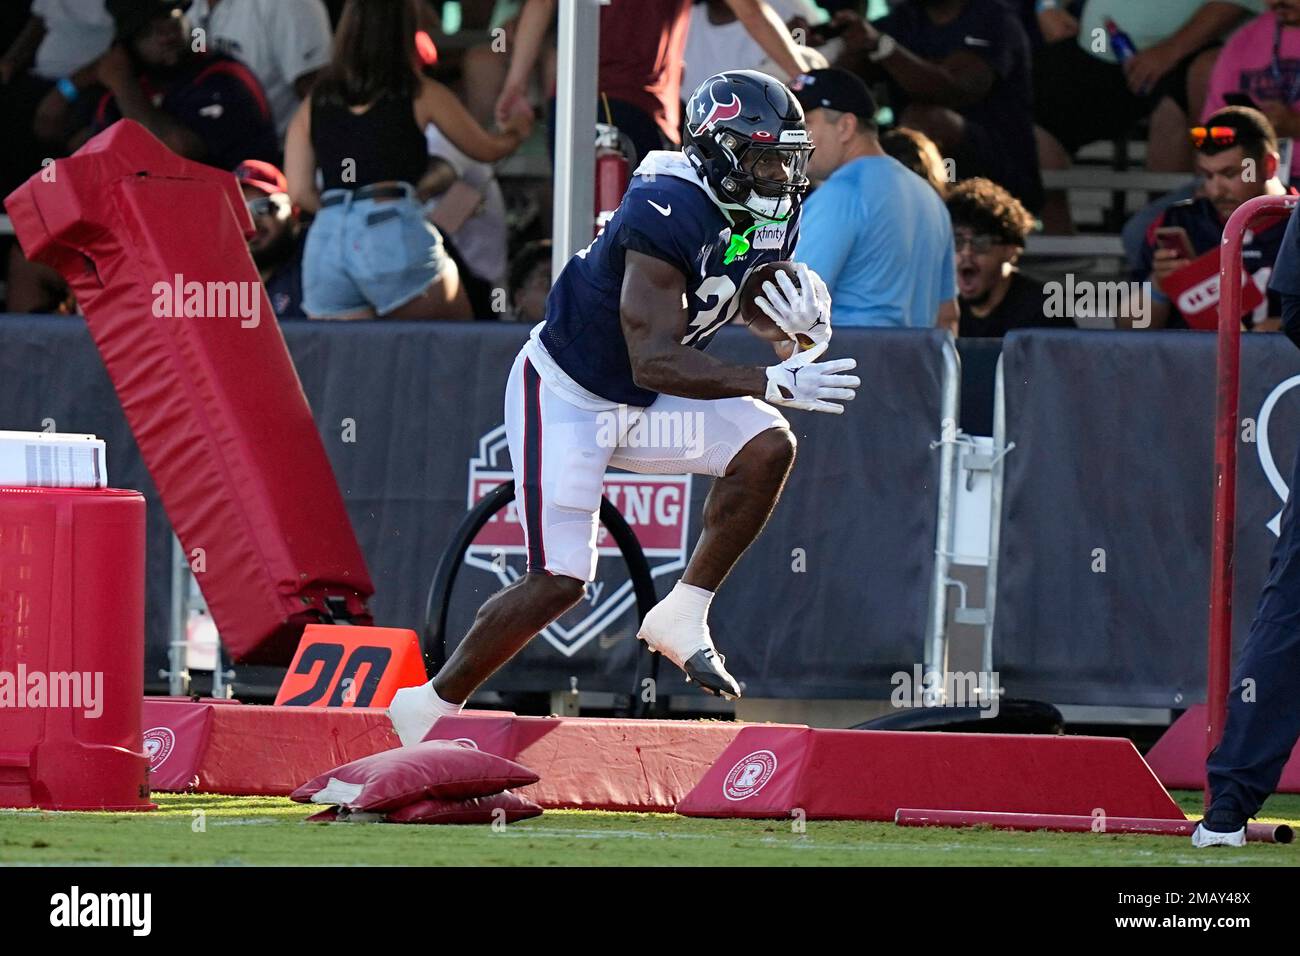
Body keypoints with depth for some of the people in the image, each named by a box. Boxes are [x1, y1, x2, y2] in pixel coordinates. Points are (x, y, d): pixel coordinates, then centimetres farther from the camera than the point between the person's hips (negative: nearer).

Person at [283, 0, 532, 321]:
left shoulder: (313, 103, 15)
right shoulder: (421, 95, 8)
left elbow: (299, 193, 9)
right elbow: (486, 149, 22)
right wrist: (517, 129, 43)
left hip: (324, 243, 3)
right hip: (396, 238, -3)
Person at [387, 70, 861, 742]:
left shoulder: (772, 215, -5)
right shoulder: (669, 214, -31)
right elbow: (653, 362, -35)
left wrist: (809, 325, -19)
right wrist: (772, 383, -40)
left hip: (641, 406, 7)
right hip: (565, 394, -7)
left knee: (769, 446, -15)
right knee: (560, 581, -9)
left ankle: (683, 615, -4)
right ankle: (431, 707, 8)